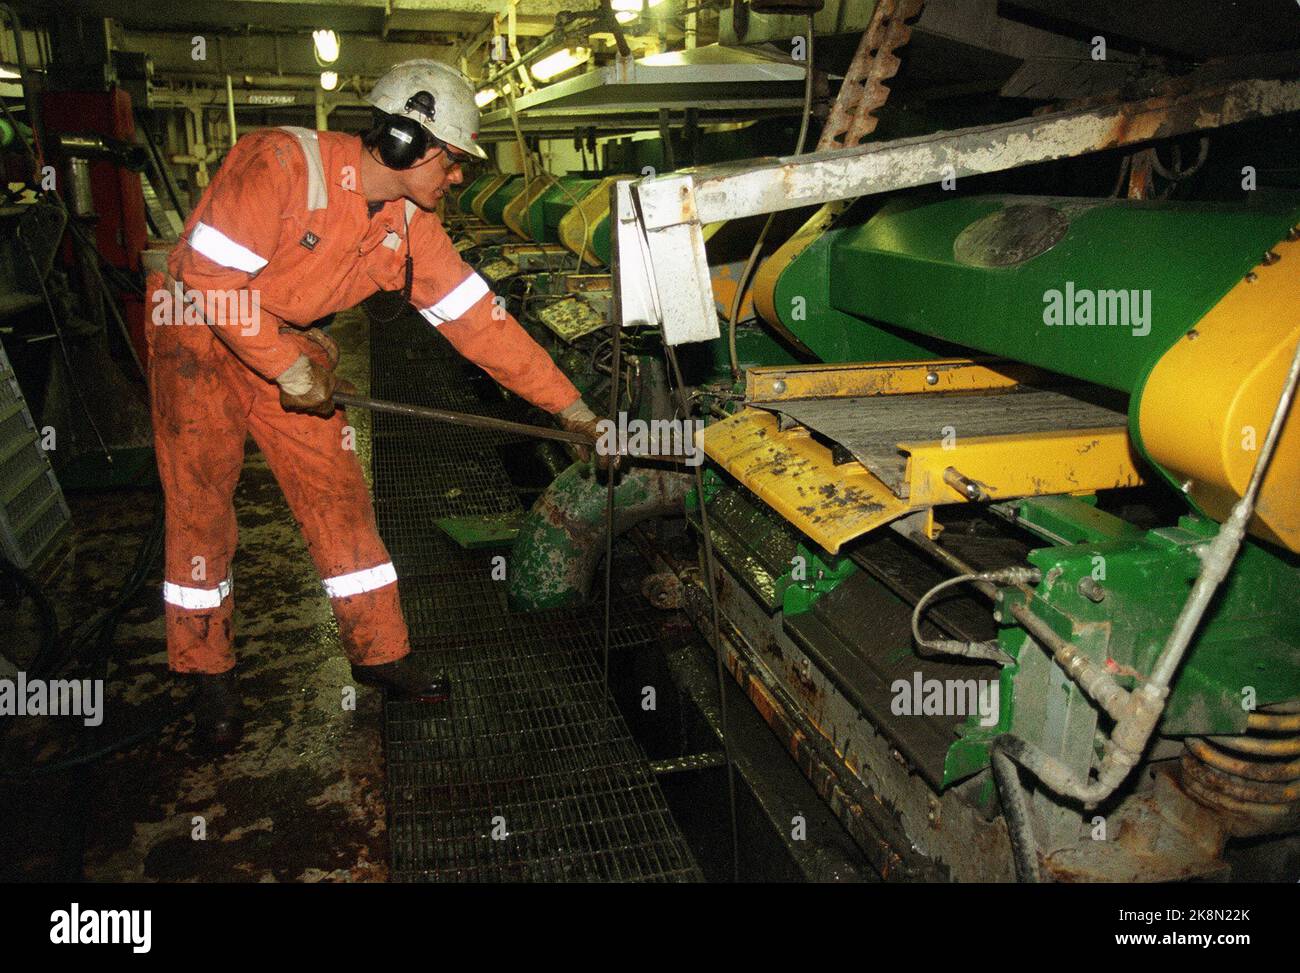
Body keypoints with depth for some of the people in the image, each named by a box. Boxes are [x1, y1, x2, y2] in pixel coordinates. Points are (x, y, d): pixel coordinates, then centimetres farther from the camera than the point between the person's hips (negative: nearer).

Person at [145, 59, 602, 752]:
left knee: (338, 493, 3)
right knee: (201, 507, -1)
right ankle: (208, 674, 16)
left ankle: (379, 651, 15)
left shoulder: (410, 225, -8)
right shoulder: (284, 164, -27)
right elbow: (210, 276, -28)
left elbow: (477, 320, -9)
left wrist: (571, 407, -12)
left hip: (293, 344, 6)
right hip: (200, 334, -5)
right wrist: (286, 368, -25)